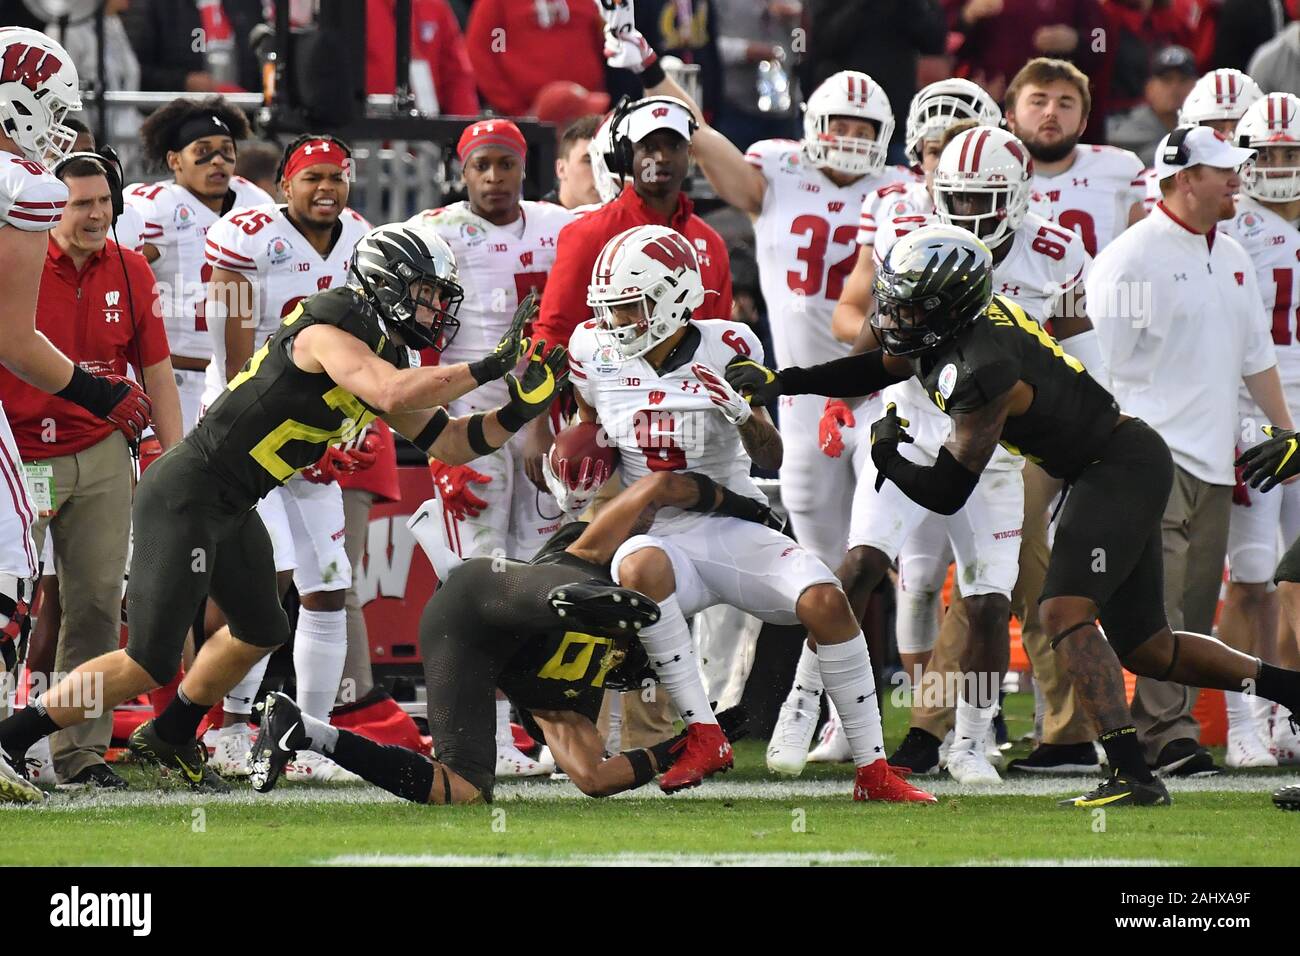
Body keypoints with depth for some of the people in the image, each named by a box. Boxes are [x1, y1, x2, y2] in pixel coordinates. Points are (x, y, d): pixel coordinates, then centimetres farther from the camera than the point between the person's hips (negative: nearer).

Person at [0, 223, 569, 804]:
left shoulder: (387, 356, 11)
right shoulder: (331, 328, -18)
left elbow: (451, 442, 14)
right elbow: (392, 393, -35)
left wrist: (520, 407, -1)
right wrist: (485, 370, -27)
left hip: (229, 508, 10)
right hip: (185, 495, -10)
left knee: (260, 631, 24)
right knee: (150, 664, -11)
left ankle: (168, 738, 44)